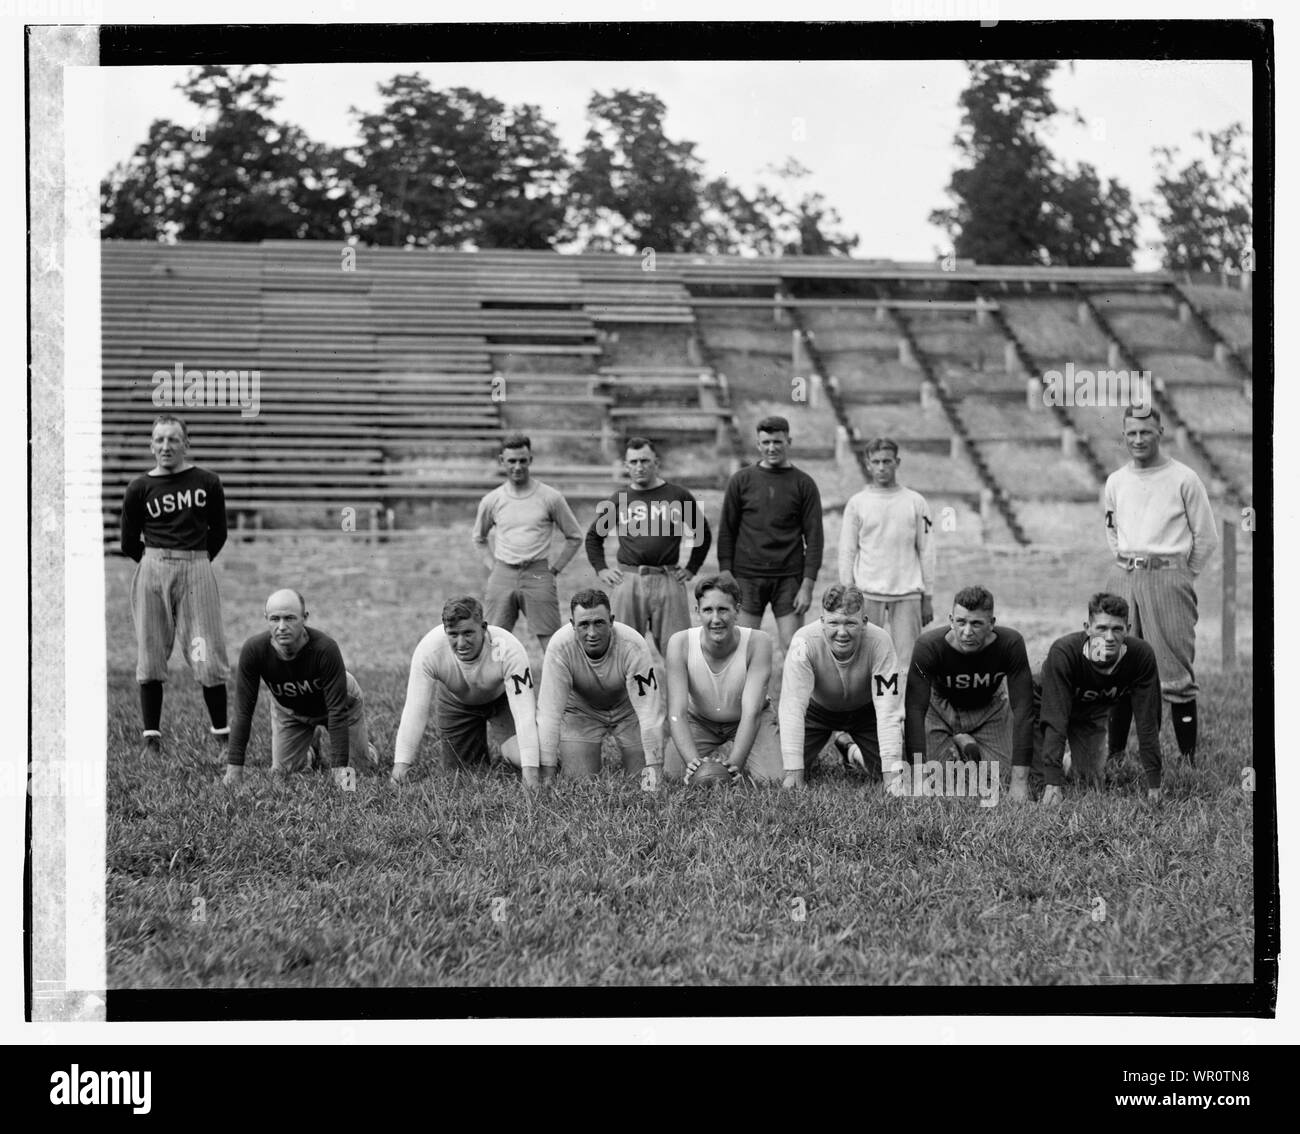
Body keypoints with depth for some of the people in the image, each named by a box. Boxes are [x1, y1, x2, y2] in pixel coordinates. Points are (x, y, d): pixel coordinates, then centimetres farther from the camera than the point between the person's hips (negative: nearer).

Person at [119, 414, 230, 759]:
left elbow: (218, 534, 14)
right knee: (150, 656, 0)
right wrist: (158, 561, 11)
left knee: (208, 657, -5)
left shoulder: (207, 483, 5)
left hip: (197, 569, -1)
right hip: (151, 570, 1)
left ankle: (222, 735, 4)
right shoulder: (139, 488, 4)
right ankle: (152, 737, 7)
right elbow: (129, 543, 9)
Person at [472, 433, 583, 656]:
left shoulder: (550, 497, 1)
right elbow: (479, 539, 25)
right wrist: (492, 567, 11)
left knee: (551, 643, -7)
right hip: (502, 576, 2)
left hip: (538, 576, -2)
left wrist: (554, 569, 3)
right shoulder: (491, 501, 8)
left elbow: (574, 537, 10)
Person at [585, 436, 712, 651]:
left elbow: (703, 534, 17)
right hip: (627, 581, 1)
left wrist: (691, 569, 10)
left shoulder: (678, 497, 6)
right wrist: (601, 569, 10)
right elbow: (593, 537, 22)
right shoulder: (618, 500, 9)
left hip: (668, 581, -1)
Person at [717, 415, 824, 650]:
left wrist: (807, 585, -6)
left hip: (789, 578, -1)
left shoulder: (804, 484, 3)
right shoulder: (741, 481, 5)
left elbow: (814, 537, 2)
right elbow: (726, 531, 7)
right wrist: (726, 577, -1)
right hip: (747, 578, 1)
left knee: (793, 647, -4)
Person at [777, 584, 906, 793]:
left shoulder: (880, 643, -34)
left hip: (865, 711, 0)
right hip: (818, 709, 0)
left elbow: (888, 711, -34)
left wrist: (892, 772, -41)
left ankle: (855, 754, 21)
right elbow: (793, 706, -37)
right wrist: (794, 771, -43)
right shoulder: (805, 642, -36)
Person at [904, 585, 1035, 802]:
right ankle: (956, 744, 21)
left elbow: (1022, 709, -32)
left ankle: (965, 743, 21)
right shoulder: (928, 646, -35)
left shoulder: (1010, 644, -33)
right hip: (941, 709, -1)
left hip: (989, 709, 1)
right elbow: (915, 708, -37)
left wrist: (1020, 781, -39)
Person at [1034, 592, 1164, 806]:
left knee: (1093, 781, 1)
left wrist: (1154, 783, -27)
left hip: (1092, 714, 3)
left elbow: (1147, 720, -26)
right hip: (1050, 704, -3)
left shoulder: (1142, 656, -34)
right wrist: (1053, 783, -49)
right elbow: (1055, 719, -43)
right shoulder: (1063, 652, -42)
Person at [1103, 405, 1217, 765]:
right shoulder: (1115, 482, 13)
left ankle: (1190, 758, -5)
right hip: (1122, 578, 5)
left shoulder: (1184, 479, -2)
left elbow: (1206, 538, 2)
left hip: (1168, 576, -5)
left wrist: (1180, 578, 6)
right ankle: (1114, 754, 9)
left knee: (1174, 670, -8)